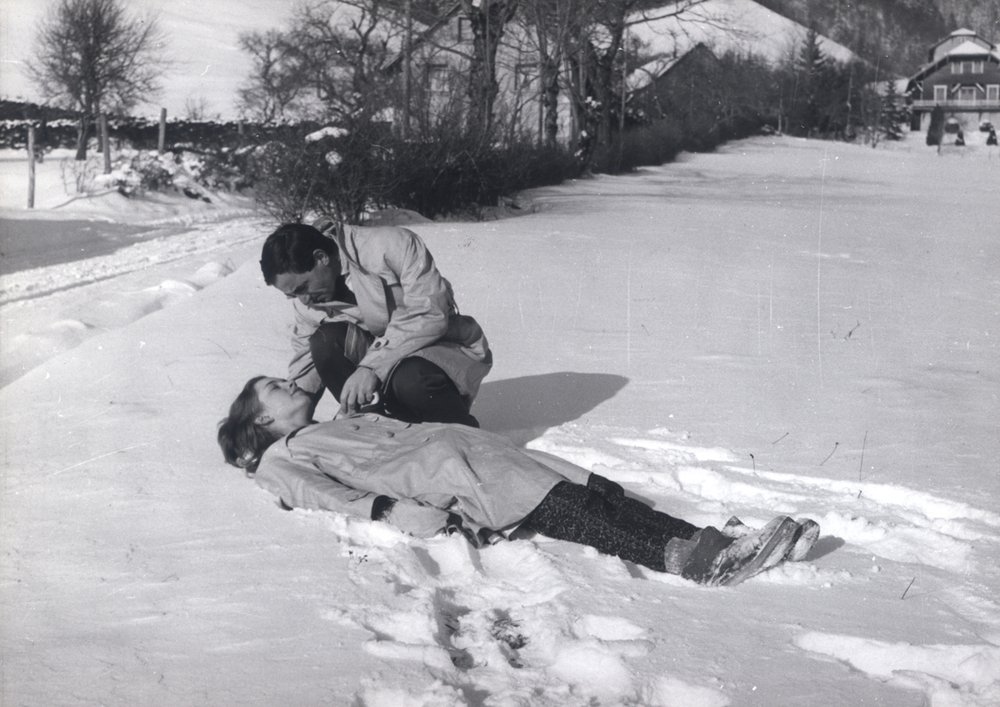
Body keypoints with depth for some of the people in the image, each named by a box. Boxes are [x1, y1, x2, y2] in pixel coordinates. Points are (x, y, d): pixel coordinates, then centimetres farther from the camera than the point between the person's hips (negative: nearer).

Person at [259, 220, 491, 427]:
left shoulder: (391, 246, -23)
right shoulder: (307, 300, -3)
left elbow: (429, 314, -30)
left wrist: (372, 366, -35)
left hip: (448, 348, -6)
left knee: (410, 380, -38)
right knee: (324, 341, -19)